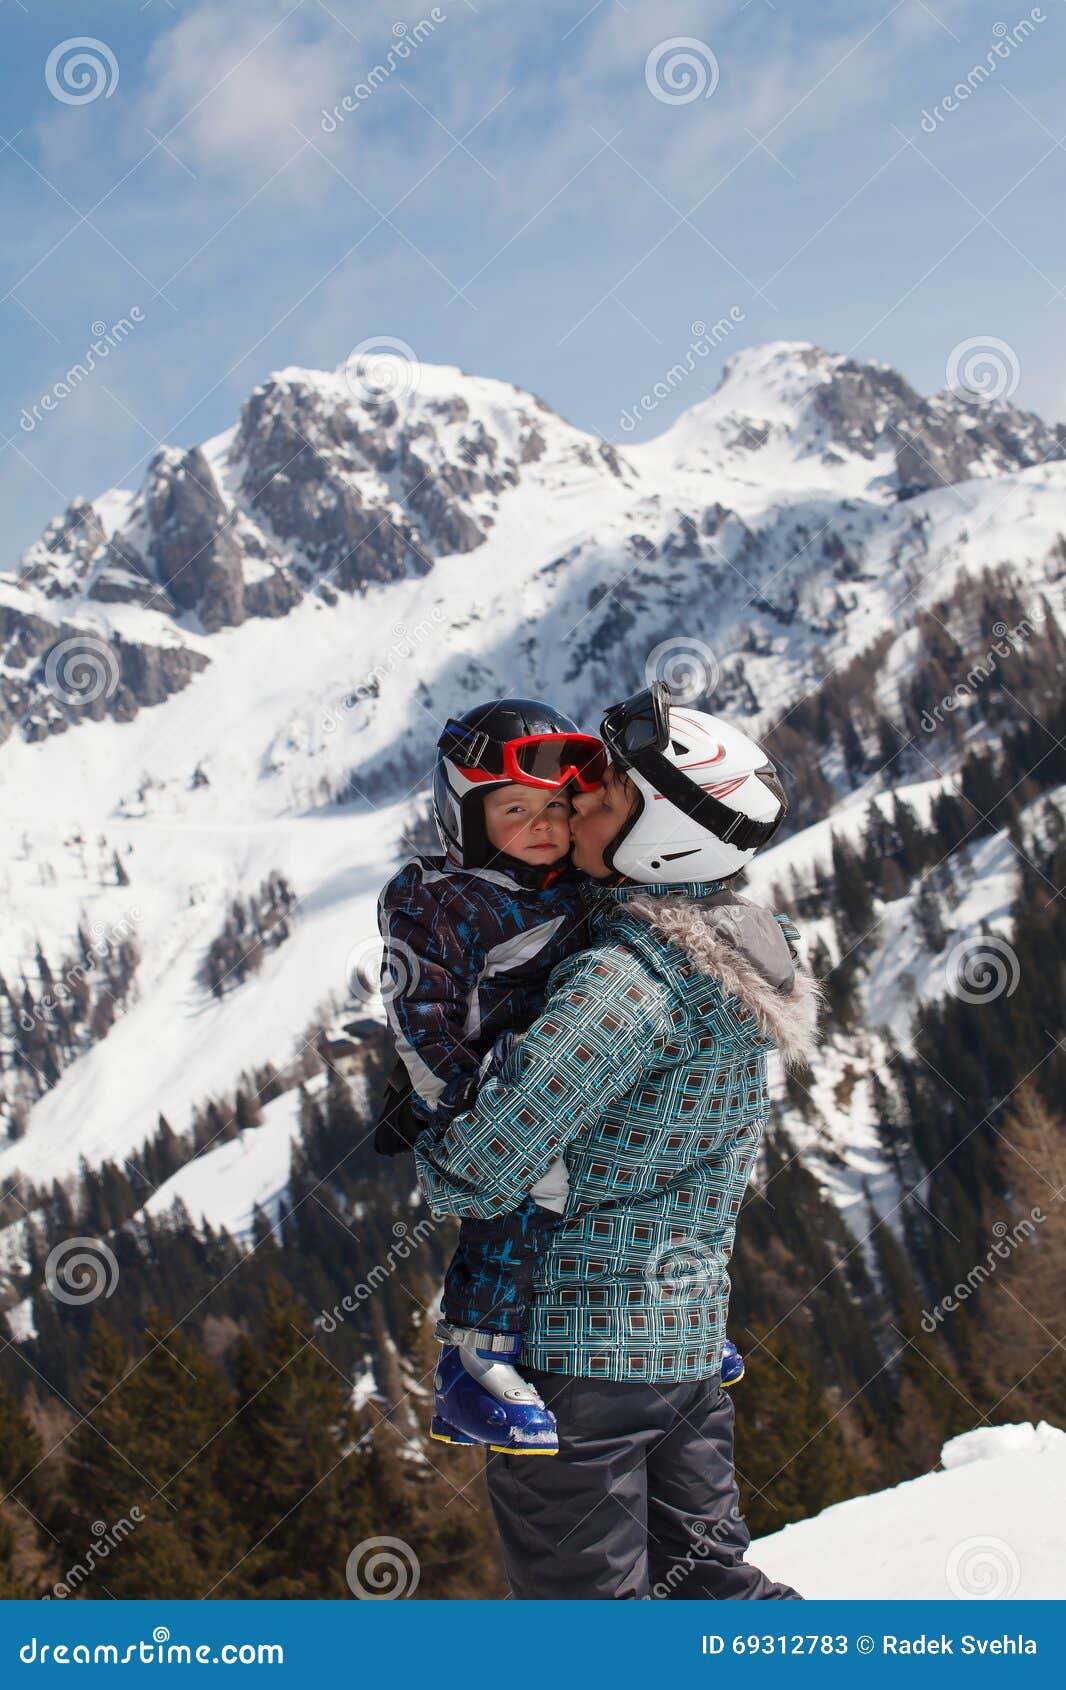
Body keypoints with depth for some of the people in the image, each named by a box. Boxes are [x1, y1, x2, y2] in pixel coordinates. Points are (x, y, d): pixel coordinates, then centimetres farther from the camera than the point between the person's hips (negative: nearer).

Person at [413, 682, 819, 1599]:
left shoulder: (630, 978, -22)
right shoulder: (739, 949, 7)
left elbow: (482, 1170, -24)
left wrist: (429, 1152, -1)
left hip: (579, 1342, -9)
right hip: (689, 1339, 9)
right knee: (704, 1574, 20)